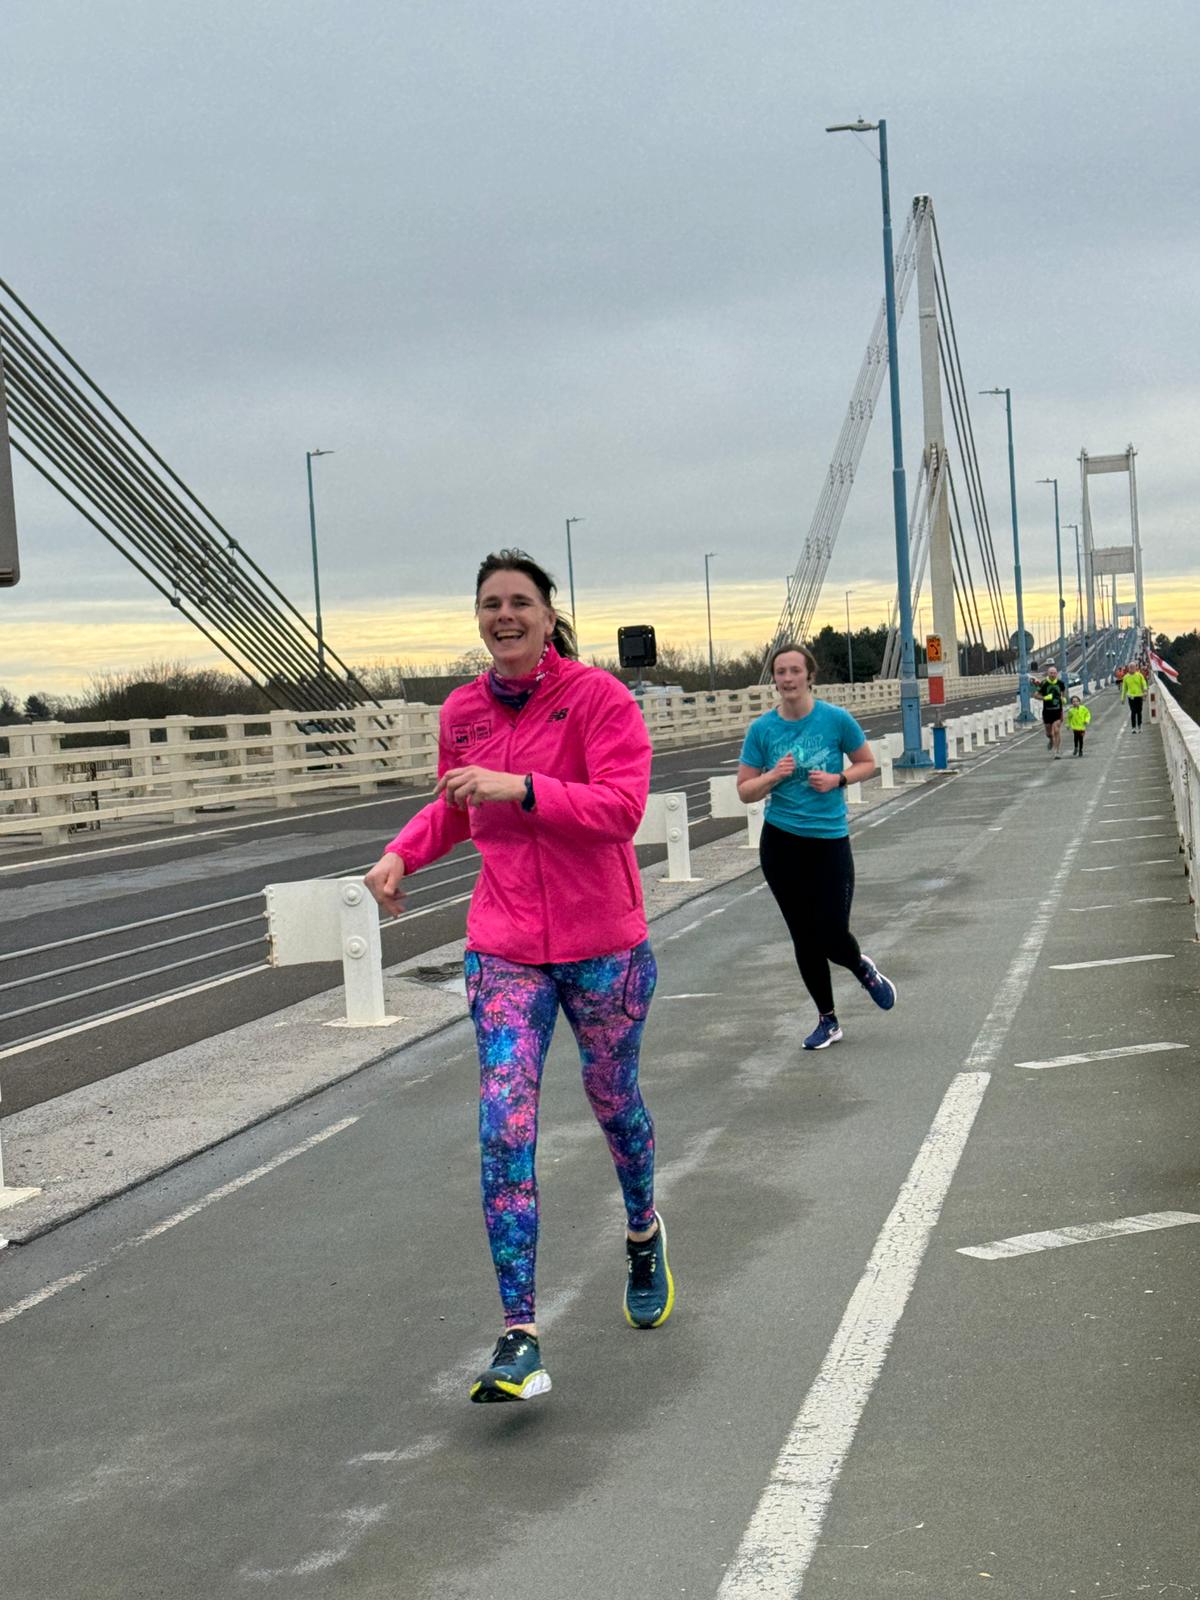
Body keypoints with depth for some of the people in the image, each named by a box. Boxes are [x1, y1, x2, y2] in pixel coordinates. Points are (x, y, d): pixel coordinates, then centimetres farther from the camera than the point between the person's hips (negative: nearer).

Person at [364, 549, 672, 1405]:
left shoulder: (597, 696, -10)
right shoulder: (462, 712, 5)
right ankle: (520, 1338, -12)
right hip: (504, 951, 3)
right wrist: (402, 852, 5)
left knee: (614, 1100, 17)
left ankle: (644, 1234, 50)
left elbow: (622, 807, -21)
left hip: (602, 945, -2)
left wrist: (520, 788, -29)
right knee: (506, 1127, -11)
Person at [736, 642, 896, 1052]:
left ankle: (864, 969, 31)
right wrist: (774, 776, -18)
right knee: (804, 936, 8)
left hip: (830, 840, -2)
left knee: (832, 935, -6)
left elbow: (867, 763, 5)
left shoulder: (836, 719, -8)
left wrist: (837, 779, -13)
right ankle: (827, 1020, 24)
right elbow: (745, 791, 1)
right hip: (781, 842, 2)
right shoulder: (762, 729, -4)